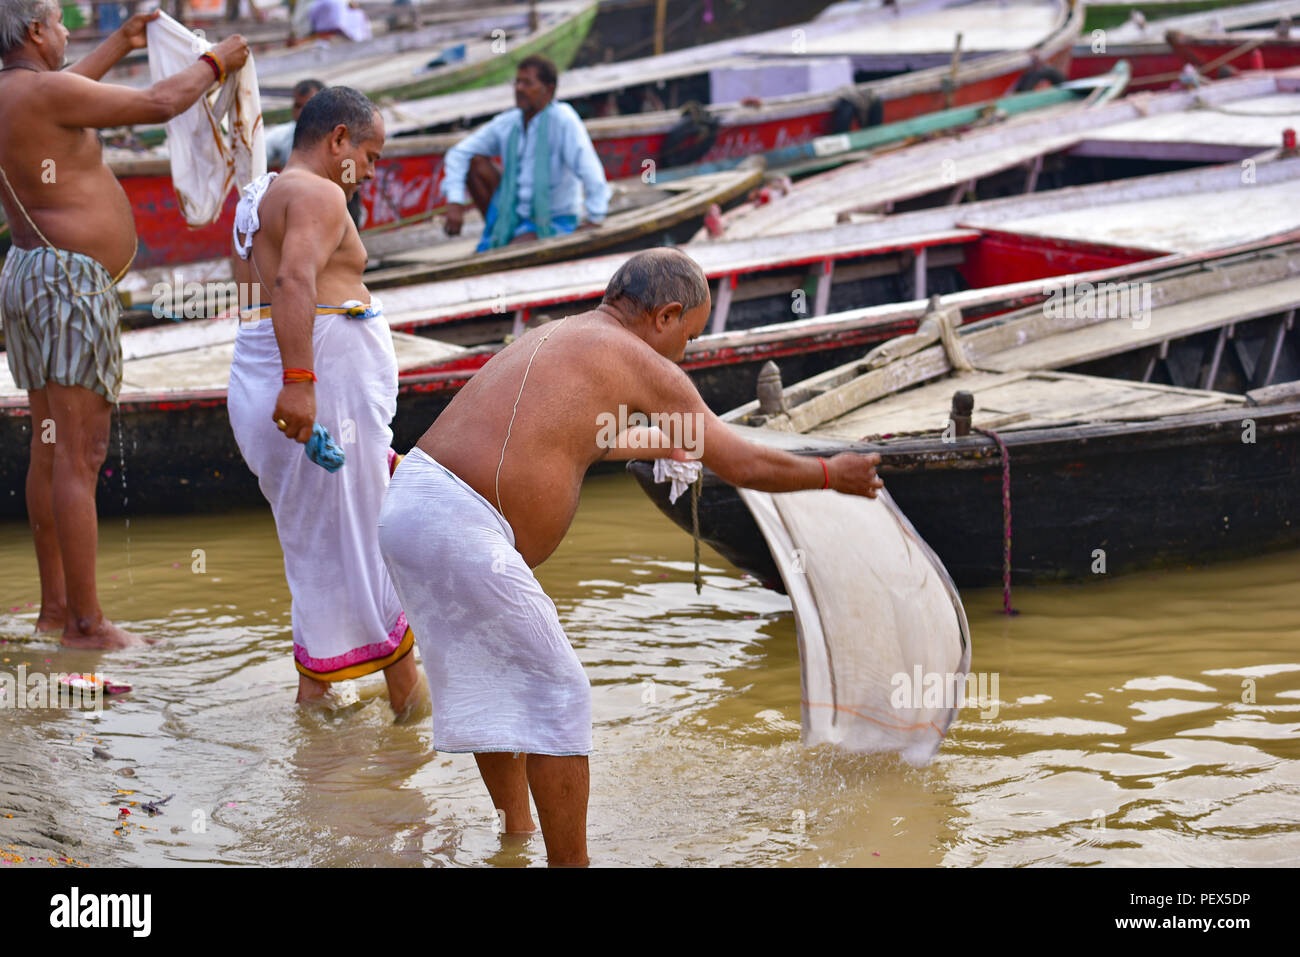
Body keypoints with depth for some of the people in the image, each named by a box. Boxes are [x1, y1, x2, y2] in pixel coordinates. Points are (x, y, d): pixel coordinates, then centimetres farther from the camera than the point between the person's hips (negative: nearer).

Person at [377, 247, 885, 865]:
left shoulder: (548, 340, 26)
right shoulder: (643, 366, 1)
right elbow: (745, 467, 7)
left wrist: (658, 444, 62)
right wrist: (832, 474, 24)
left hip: (406, 502, 9)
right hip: (461, 532, -9)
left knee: (490, 678, 24)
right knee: (556, 693, 3)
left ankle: (516, 830, 35)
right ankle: (569, 862, 8)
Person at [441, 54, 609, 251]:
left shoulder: (562, 118, -20)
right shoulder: (507, 123, -2)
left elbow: (587, 166, -27)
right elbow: (458, 153, -2)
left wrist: (596, 219, -29)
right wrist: (455, 203, -14)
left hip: (552, 222, -7)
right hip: (513, 215, 7)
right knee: (475, 161, -11)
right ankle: (494, 232, -1)